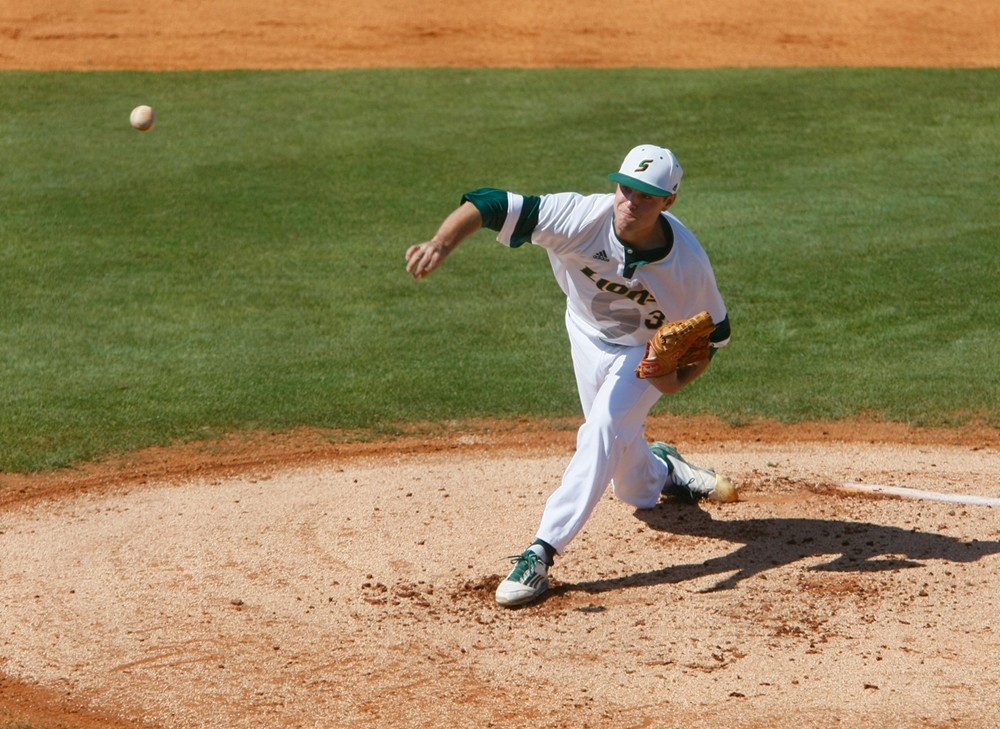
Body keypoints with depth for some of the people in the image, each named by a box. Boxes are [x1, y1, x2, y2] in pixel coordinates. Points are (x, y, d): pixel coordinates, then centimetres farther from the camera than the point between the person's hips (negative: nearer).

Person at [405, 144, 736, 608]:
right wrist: (440, 245, -60)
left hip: (647, 353, -2)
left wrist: (680, 379, -31)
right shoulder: (582, 218, -35)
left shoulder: (688, 262, -31)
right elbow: (488, 205, -41)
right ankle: (663, 471, 50)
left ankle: (543, 552, -25)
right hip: (589, 339, 2)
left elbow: (713, 333, -12)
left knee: (602, 433, -27)